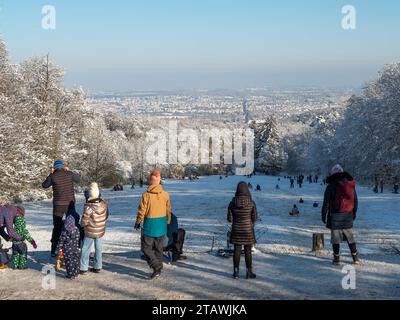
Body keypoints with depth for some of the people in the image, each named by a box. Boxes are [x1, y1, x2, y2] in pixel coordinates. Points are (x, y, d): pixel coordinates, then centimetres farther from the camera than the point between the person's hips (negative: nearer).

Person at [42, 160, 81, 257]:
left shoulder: (53, 176, -5)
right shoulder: (69, 174, -3)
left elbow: (44, 185, 11)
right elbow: (78, 179, 16)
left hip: (58, 205, 0)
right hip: (70, 204, 0)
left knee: (57, 227, 8)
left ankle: (53, 251, 7)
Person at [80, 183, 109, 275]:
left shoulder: (88, 207, -24)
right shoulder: (104, 204, -7)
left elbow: (84, 221, -19)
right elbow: (107, 215, 8)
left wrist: (82, 225, 3)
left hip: (90, 232, -5)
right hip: (101, 231, 5)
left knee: (85, 250, 6)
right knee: (98, 249, 16)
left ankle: (84, 268, 8)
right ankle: (98, 267, 23)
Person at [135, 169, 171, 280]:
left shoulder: (146, 195, -16)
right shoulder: (165, 194, -3)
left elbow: (141, 211, -9)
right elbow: (168, 210, 8)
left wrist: (138, 222, 7)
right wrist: (168, 222, 22)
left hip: (150, 225, -5)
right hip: (162, 226, 5)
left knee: (146, 248, 6)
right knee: (159, 248, 16)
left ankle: (157, 267, -9)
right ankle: (158, 270, 21)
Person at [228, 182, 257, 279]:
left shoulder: (232, 203, -8)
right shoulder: (251, 203, -13)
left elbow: (229, 219, -5)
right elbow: (254, 218, -5)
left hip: (236, 230, 2)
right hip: (248, 230, -2)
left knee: (237, 250, 10)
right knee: (248, 251, 8)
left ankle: (236, 272, 16)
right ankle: (249, 273, 15)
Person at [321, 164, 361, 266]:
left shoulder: (331, 186, -9)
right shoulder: (351, 185, 5)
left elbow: (326, 202, -10)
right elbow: (355, 201, 12)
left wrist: (324, 215, -2)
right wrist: (354, 214, 22)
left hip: (335, 216, -4)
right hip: (348, 216, 4)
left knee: (336, 238, 3)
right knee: (350, 237, 13)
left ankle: (337, 259, 6)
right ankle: (356, 258, 16)